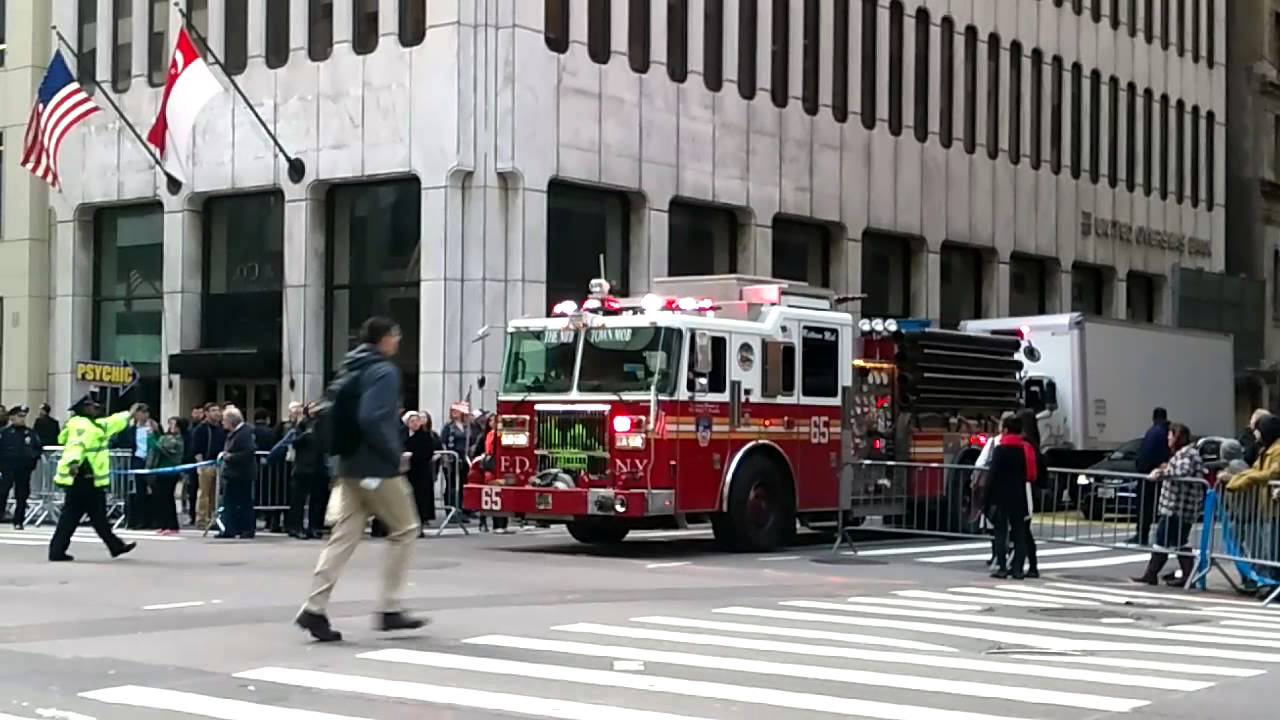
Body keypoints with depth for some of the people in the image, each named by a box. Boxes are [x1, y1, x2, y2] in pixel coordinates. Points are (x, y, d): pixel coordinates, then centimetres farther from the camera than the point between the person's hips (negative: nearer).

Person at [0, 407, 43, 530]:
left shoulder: (31, 433, 9)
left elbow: (39, 449, 12)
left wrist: (34, 456, -6)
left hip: (25, 470, 3)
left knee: (22, 497, 7)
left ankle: (18, 522, 15)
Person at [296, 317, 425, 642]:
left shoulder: (350, 370, 15)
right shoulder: (383, 372, -13)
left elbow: (336, 418, 18)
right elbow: (373, 420, -25)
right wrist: (395, 456, -16)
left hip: (351, 465, 9)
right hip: (377, 468, -9)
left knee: (345, 535, 6)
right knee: (404, 530, 4)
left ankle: (315, 609, -3)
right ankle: (389, 609, 4)